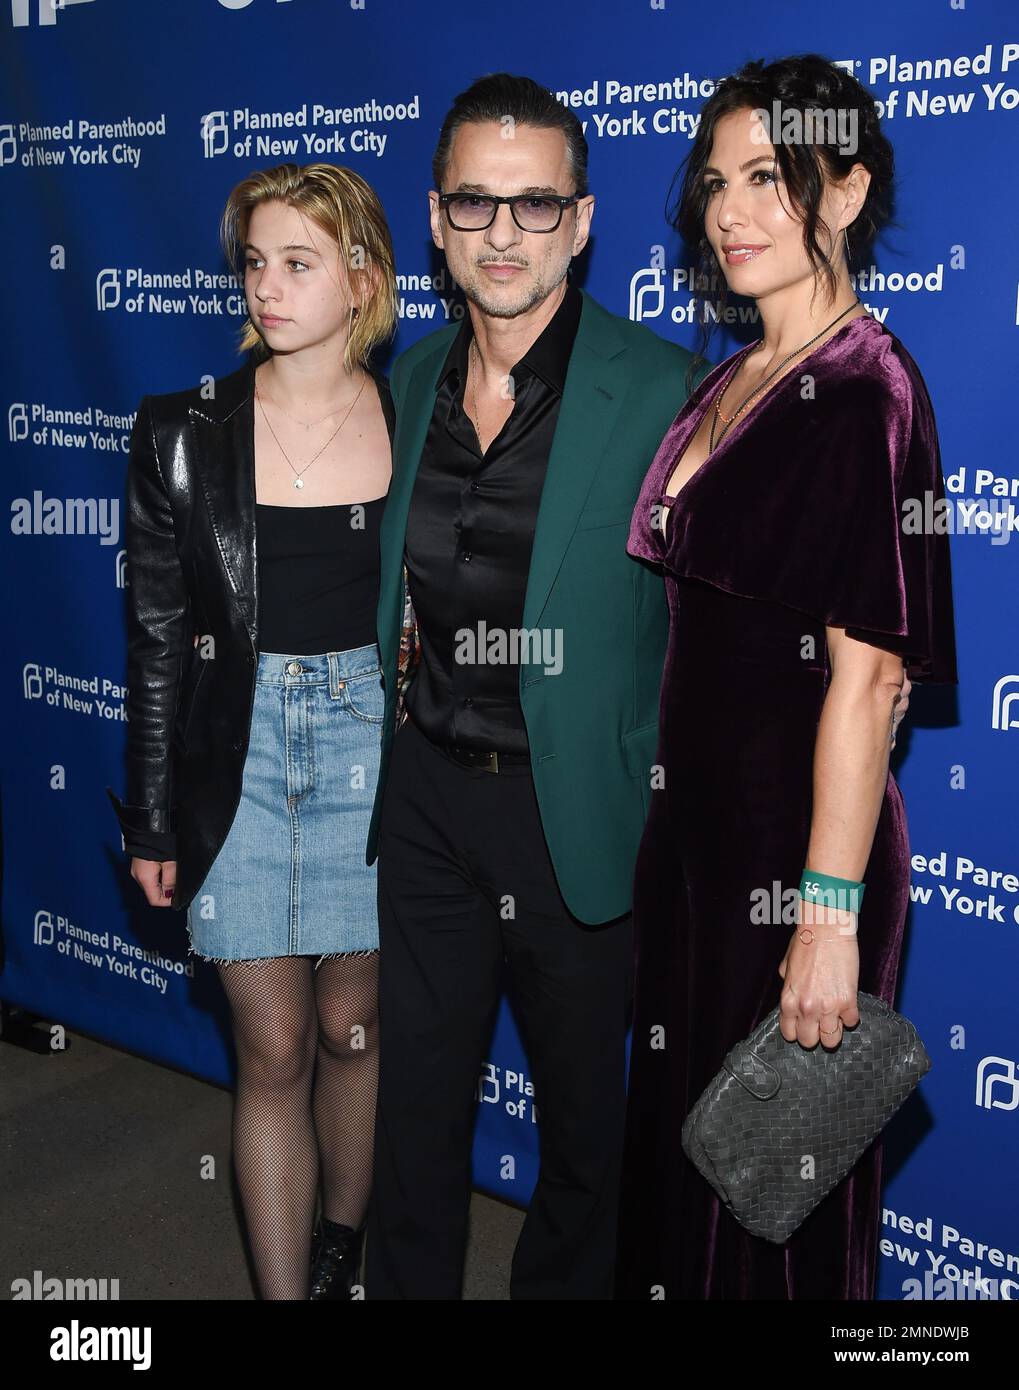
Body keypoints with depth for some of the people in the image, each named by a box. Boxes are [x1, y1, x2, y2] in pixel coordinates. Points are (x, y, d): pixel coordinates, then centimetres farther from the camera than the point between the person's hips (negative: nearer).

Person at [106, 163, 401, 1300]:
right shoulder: (185, 437, -3)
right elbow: (158, 637, 0)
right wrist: (150, 821, 1)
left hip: (376, 735, 1)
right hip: (239, 743, 0)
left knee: (352, 1026, 13)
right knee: (272, 1049, 5)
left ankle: (346, 1239, 39)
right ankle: (282, 1287, 20)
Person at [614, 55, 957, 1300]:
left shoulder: (864, 393, -16)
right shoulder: (728, 382, 10)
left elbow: (867, 672, -21)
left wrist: (832, 913, -23)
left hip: (791, 830, -8)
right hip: (694, 813, 8)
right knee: (677, 1130, 22)